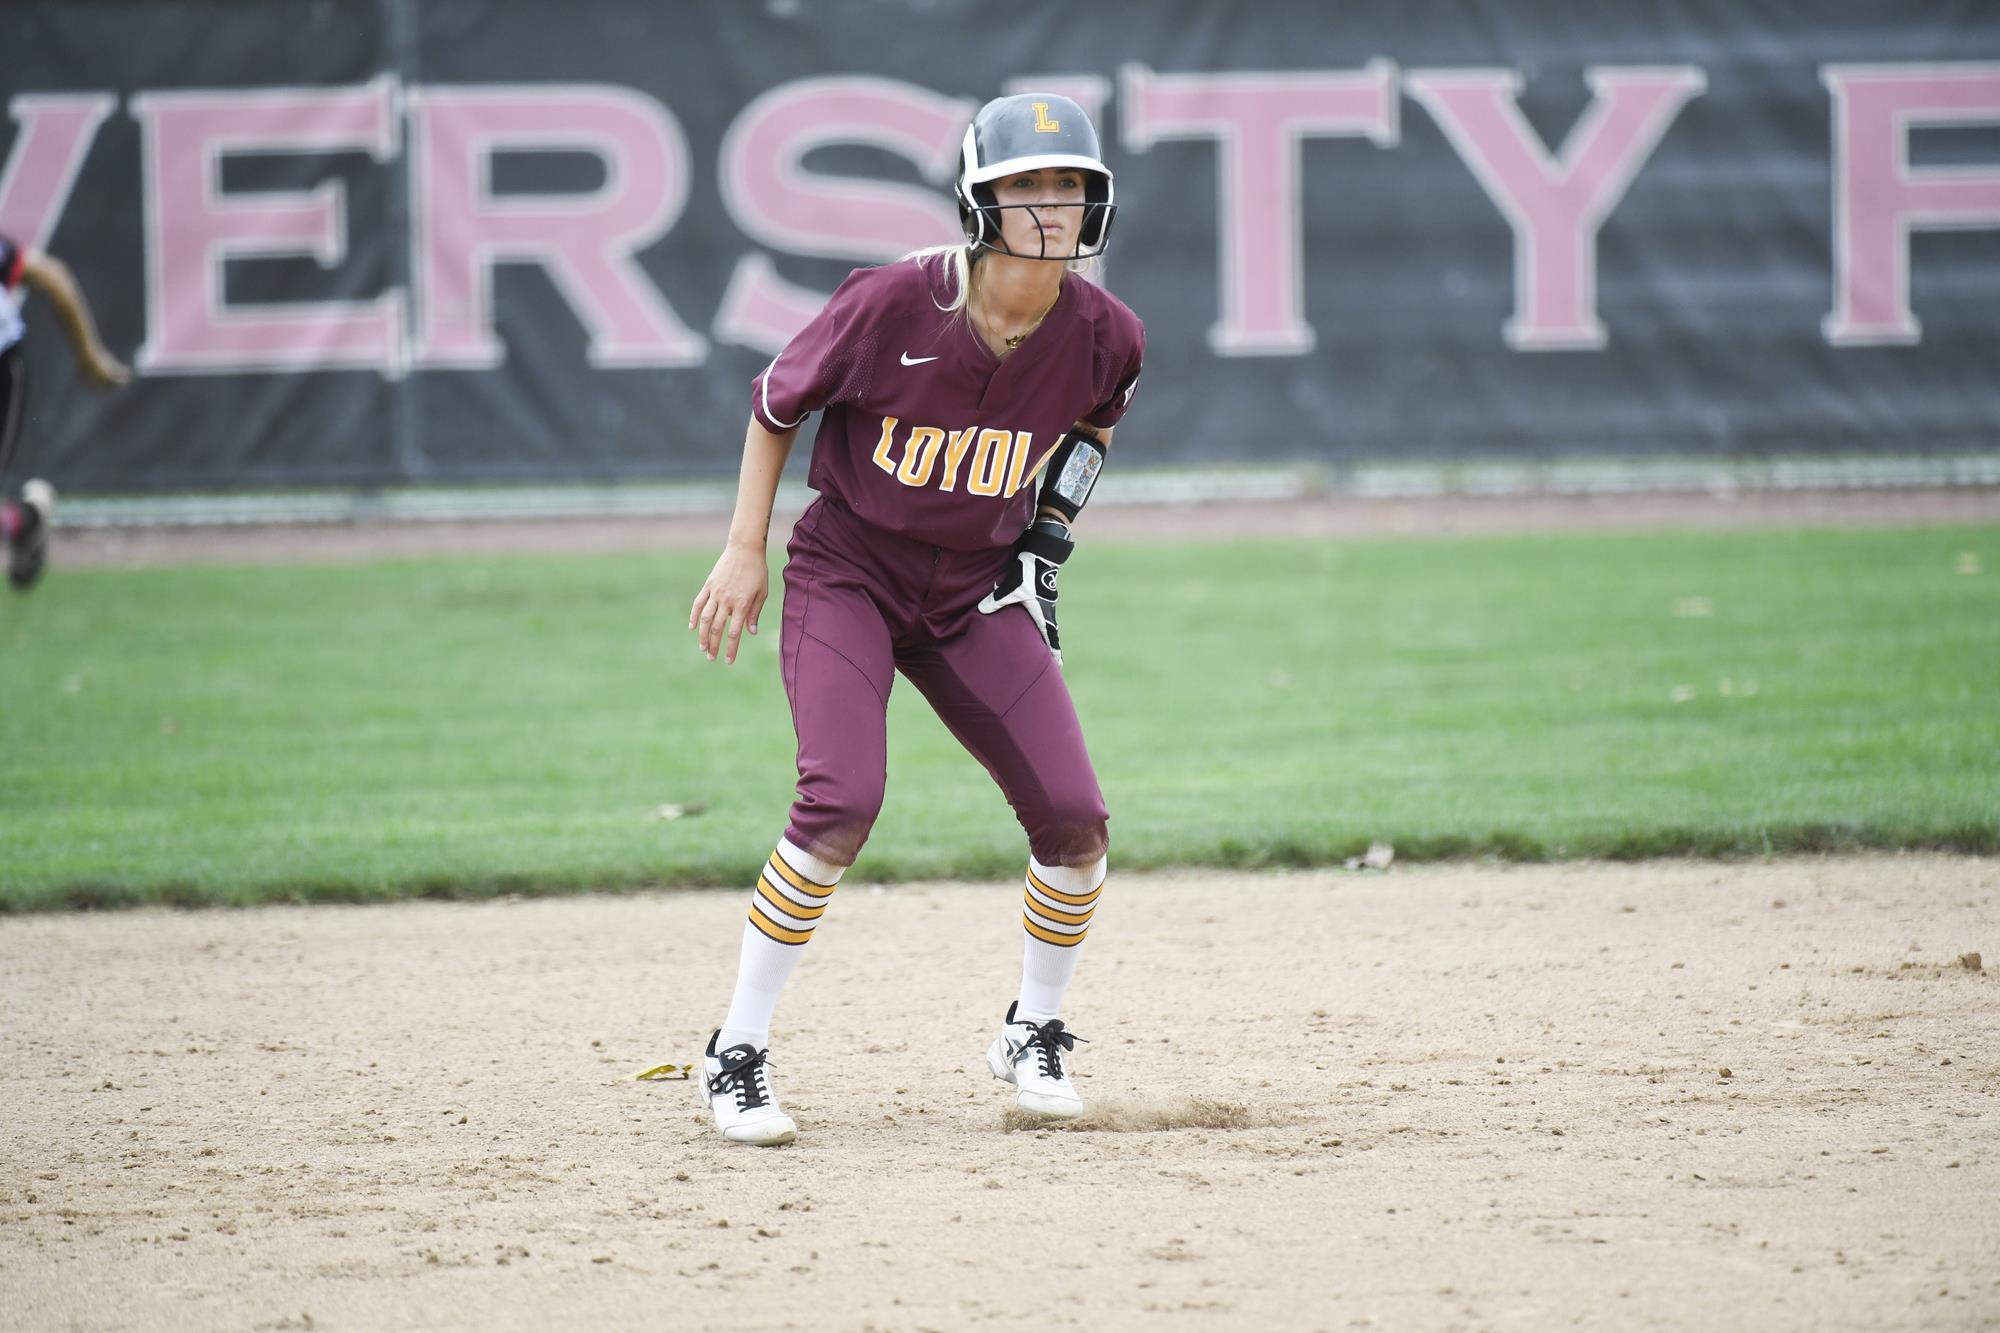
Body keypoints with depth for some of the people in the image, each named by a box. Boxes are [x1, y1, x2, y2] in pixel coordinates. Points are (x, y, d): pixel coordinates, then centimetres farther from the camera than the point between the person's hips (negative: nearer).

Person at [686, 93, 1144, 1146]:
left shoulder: (1101, 334, -11)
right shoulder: (892, 305, -22)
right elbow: (777, 402, -5)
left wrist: (1053, 526, 4)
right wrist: (745, 551, -5)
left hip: (979, 587, 4)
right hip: (848, 572, -4)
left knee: (1074, 820, -6)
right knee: (842, 800, -23)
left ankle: (1033, 1037, 20)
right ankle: (736, 1057, -10)